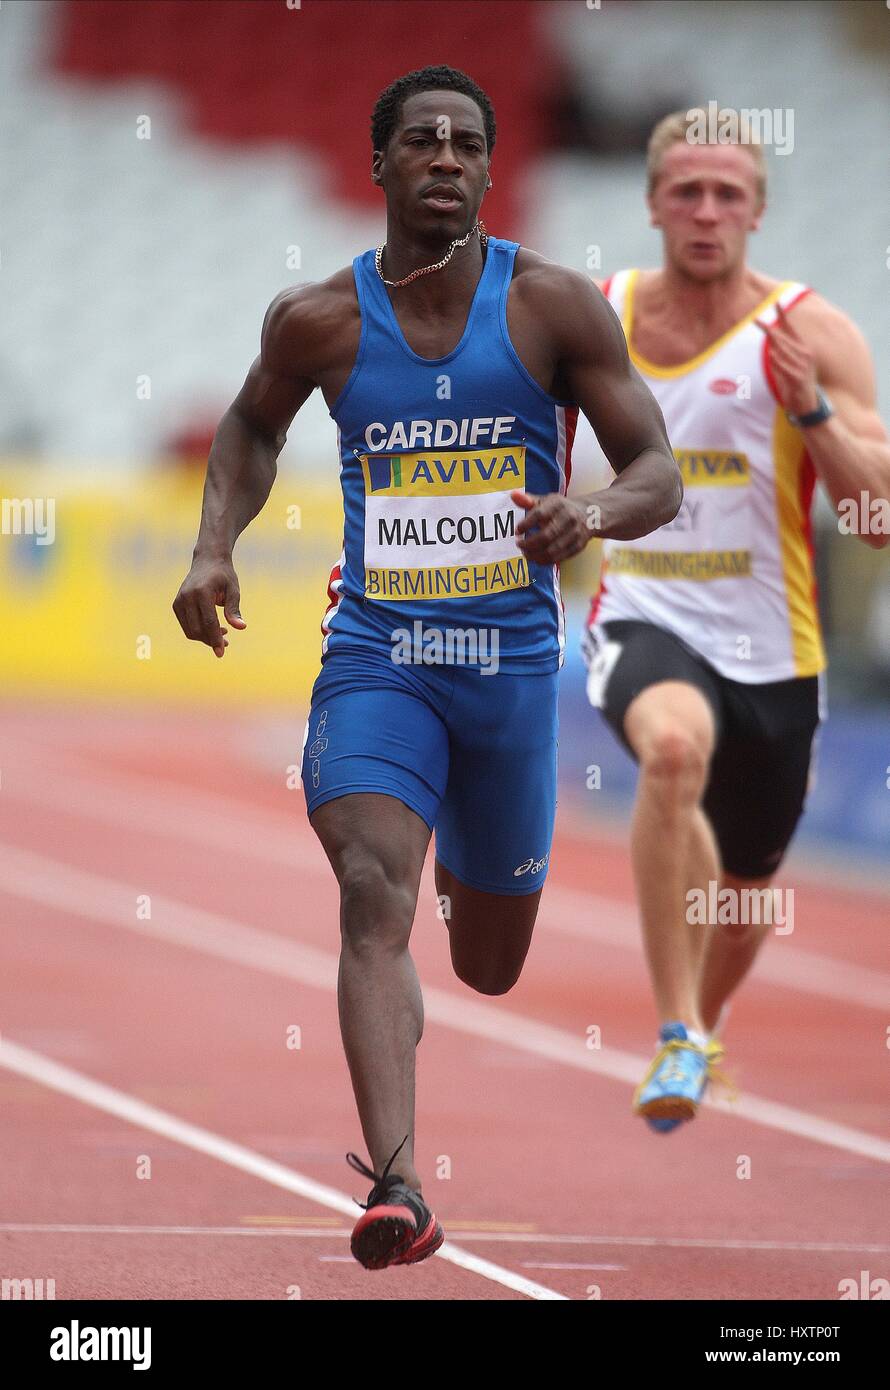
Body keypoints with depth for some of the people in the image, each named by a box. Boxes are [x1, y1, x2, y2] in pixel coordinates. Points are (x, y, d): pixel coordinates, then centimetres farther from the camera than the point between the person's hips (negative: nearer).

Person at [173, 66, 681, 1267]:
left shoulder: (554, 306, -5)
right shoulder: (318, 321, -2)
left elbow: (659, 473, -3)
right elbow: (252, 425, 20)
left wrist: (592, 516, -26)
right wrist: (215, 547, 4)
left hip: (513, 656, 1)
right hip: (375, 653, -1)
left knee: (491, 970, 16)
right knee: (374, 896, -25)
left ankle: (472, 866, 55)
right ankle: (397, 1186, -31)